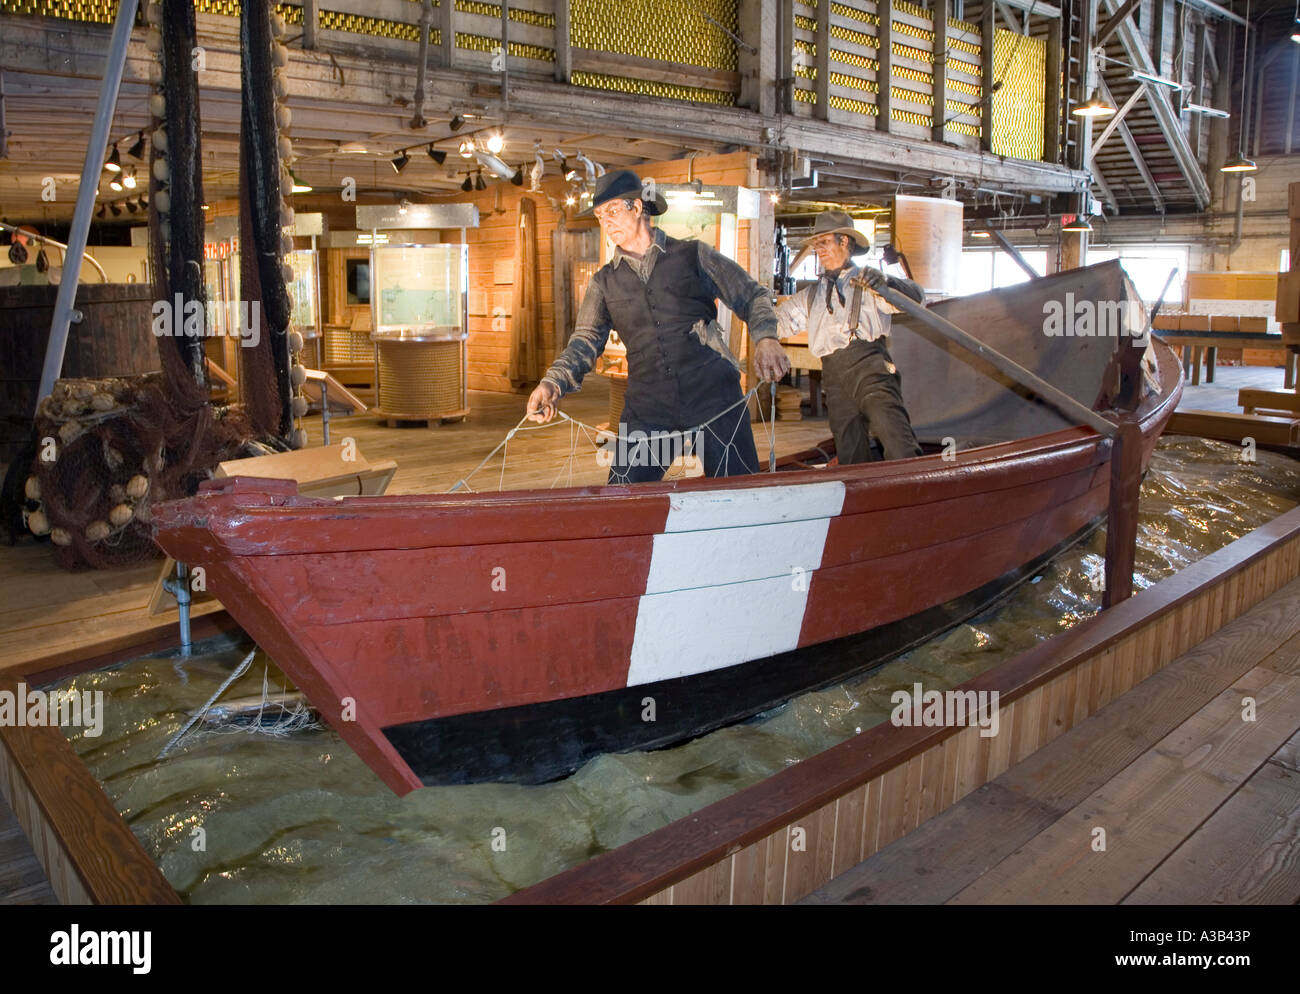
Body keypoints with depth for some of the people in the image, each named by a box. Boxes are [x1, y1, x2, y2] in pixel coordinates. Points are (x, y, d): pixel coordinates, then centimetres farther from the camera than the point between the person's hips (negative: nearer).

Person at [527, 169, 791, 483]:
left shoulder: (693, 256, 10)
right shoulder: (605, 282, 16)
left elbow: (752, 296, 9)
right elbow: (586, 340, 7)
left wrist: (765, 338, -12)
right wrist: (553, 382, -13)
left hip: (714, 398, -2)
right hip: (647, 410, 2)